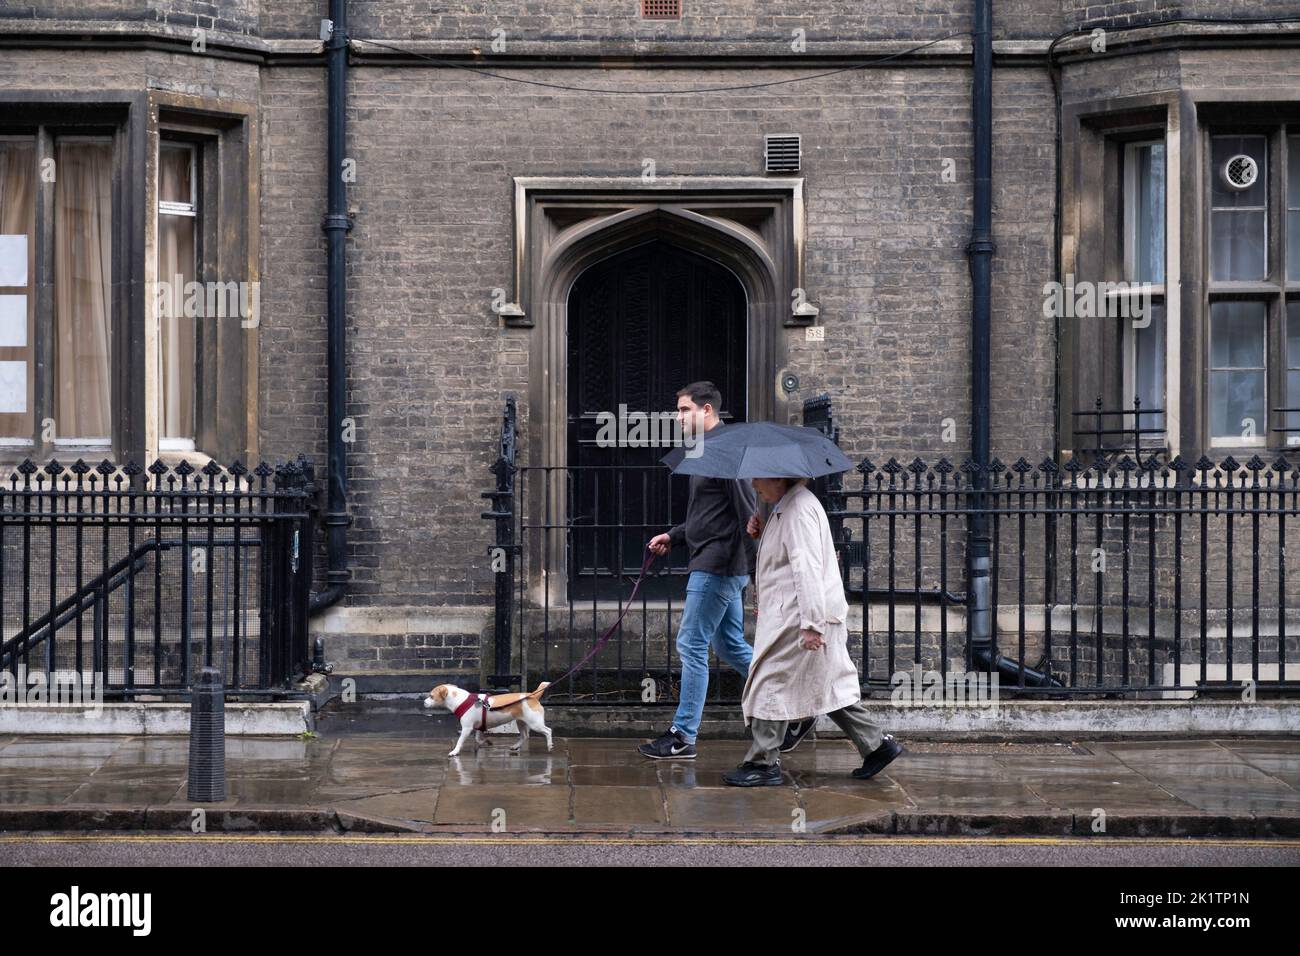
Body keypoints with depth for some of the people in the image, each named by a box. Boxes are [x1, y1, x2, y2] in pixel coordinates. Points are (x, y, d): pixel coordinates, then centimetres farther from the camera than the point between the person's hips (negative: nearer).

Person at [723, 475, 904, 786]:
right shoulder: (784, 508, 15)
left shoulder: (798, 509, -17)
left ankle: (764, 764, 5)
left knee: (771, 684, -3)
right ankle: (876, 744, 15)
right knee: (830, 684, 13)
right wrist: (763, 531, 7)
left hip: (795, 617, -10)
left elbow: (807, 568, -23)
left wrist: (811, 623, -26)